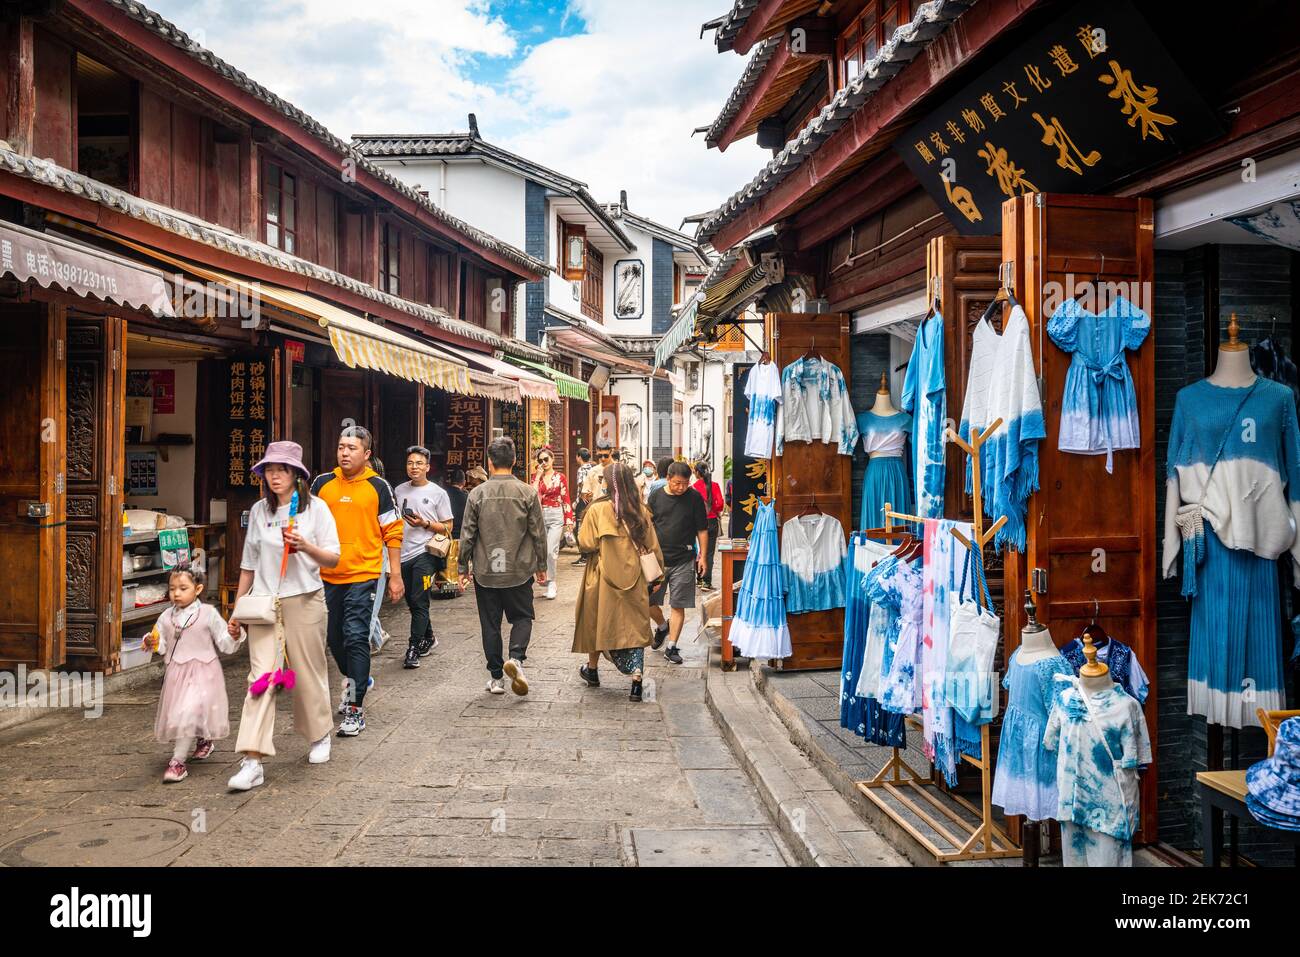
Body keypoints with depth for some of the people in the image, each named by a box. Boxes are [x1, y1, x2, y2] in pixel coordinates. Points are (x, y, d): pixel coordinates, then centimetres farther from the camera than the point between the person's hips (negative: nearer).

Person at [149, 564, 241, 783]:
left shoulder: (208, 614, -6)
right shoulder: (166, 617, 5)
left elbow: (225, 644, -4)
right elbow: (162, 646, 10)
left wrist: (234, 636, -23)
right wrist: (151, 644, -10)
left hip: (201, 673, -5)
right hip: (176, 673, 5)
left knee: (188, 714, -17)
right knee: (176, 714, 13)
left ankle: (177, 762, -8)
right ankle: (203, 741, 41)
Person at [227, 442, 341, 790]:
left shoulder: (315, 508, -1)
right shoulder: (258, 511, 8)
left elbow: (333, 558, -3)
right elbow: (249, 563, 15)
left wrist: (305, 546, -22)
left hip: (304, 600, -2)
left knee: (308, 673, 8)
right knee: (261, 676, -7)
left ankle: (320, 735, 33)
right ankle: (252, 762, -8)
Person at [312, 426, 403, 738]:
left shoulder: (378, 487, -2)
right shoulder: (322, 483, 6)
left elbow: (393, 533, 1)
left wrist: (395, 577, 0)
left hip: (363, 575, -4)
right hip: (327, 575, 4)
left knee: (356, 638, -9)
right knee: (334, 637, 16)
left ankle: (355, 709, -2)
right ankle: (356, 680, 42)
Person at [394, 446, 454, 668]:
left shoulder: (438, 493, -1)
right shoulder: (399, 491, 11)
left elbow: (448, 527, 0)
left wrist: (425, 523, -15)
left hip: (425, 553, -5)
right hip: (403, 554, 5)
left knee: (419, 602, -10)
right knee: (412, 602, 14)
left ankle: (414, 649, -6)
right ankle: (428, 638, 33)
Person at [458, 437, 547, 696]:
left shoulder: (478, 493, -5)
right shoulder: (528, 493, -5)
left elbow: (467, 534, -1)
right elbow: (538, 533, -2)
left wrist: (463, 568, 9)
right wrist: (541, 565, 10)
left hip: (485, 572, 1)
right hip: (519, 570, 0)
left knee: (490, 623, 10)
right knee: (522, 617, 14)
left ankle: (496, 677, 14)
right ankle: (516, 657, -12)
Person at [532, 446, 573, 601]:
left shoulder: (560, 476, 2)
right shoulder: (537, 477, 9)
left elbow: (566, 500, 1)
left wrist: (569, 520, -3)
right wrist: (538, 476, -7)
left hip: (556, 515, -3)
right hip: (540, 516, 3)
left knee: (551, 551, -10)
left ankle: (551, 584, -1)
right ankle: (543, 575, 19)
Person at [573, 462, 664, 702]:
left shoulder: (597, 510, -13)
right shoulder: (641, 511, -3)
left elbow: (586, 544, -13)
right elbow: (653, 547, 2)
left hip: (604, 577, -1)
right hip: (633, 579, 2)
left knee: (598, 622, 17)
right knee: (634, 626, 5)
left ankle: (592, 671, 36)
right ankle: (637, 682, -4)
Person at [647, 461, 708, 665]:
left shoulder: (694, 498, -3)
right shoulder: (656, 496, 1)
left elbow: (702, 530, 3)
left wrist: (702, 556, -1)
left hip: (683, 561, -2)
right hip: (657, 558, 2)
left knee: (678, 606, 2)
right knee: (646, 601, 5)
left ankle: (672, 647, 13)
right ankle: (662, 626, 35)